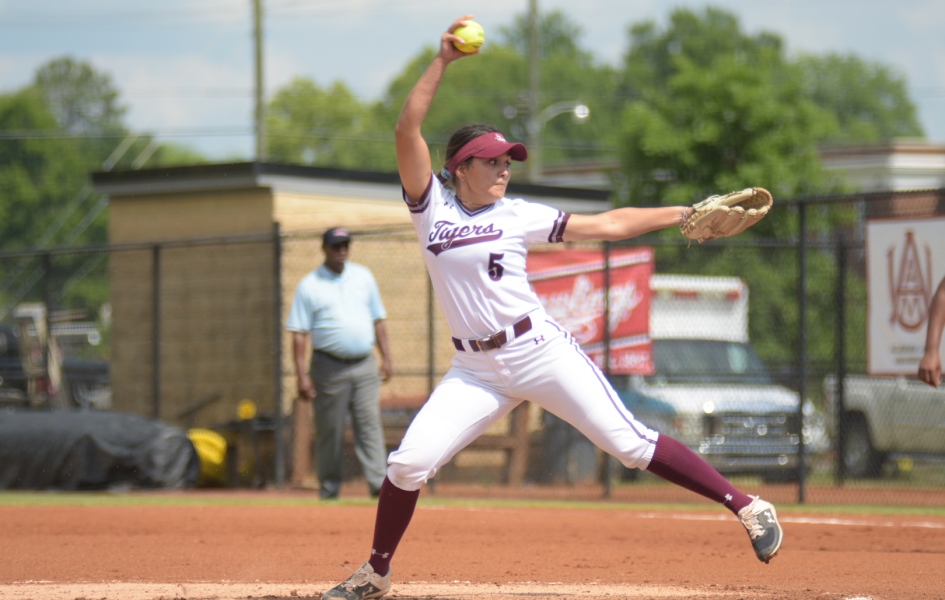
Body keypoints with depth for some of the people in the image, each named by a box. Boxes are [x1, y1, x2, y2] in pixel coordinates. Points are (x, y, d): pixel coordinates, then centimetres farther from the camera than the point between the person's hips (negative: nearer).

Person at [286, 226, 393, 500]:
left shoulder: (363, 277, 13)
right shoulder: (309, 285, 1)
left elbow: (377, 320, 17)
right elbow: (299, 333, -2)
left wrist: (386, 358, 9)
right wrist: (302, 375, -10)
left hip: (364, 365, 2)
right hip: (329, 367, -2)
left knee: (370, 424, -6)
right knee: (330, 429, 1)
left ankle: (379, 483, -13)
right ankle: (329, 488, 9)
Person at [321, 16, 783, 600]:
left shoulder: (519, 216, 4)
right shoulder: (432, 207, 5)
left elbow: (606, 225, 5)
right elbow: (407, 130, -5)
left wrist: (688, 213, 0)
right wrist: (443, 61, -10)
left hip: (540, 350, -1)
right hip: (476, 369, 1)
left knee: (631, 443, -7)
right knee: (409, 463, -8)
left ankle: (746, 506, -3)